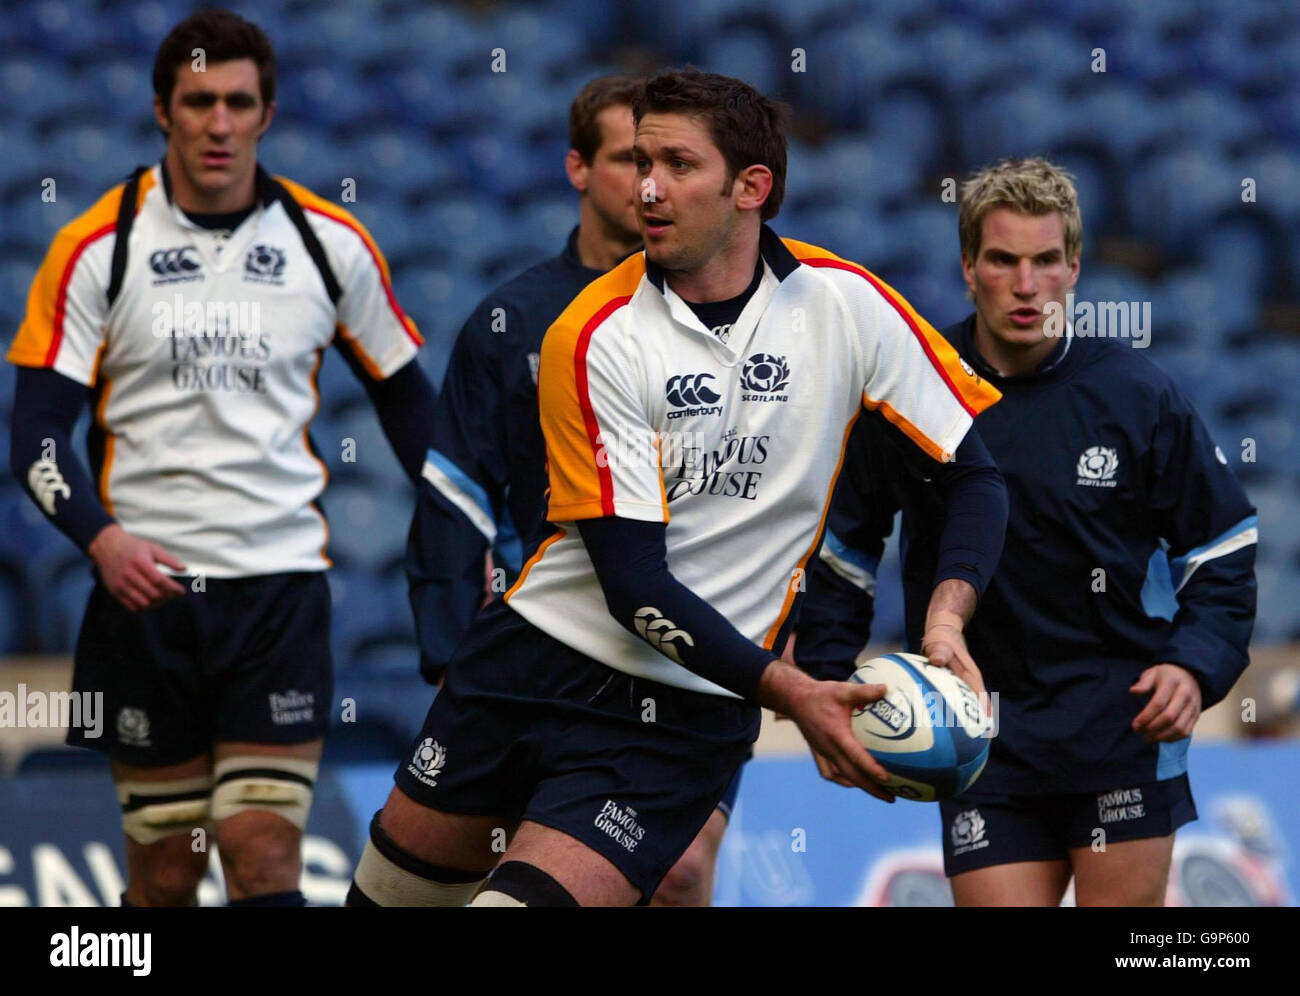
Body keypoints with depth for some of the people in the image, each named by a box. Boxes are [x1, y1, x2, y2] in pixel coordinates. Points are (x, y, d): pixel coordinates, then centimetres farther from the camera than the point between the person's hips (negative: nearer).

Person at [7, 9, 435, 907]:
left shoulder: (333, 244, 2)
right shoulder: (98, 248, -3)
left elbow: (404, 394, 16)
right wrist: (101, 538, -23)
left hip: (282, 586, 0)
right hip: (147, 588, 0)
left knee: (264, 856, -11)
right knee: (164, 871, 4)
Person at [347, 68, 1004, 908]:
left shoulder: (845, 304, -7)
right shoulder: (596, 336, -11)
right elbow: (633, 580, -16)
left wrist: (945, 619, -18)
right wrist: (788, 691, -26)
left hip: (682, 713, -1)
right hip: (541, 651, 1)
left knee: (531, 899, -20)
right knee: (396, 886, 9)